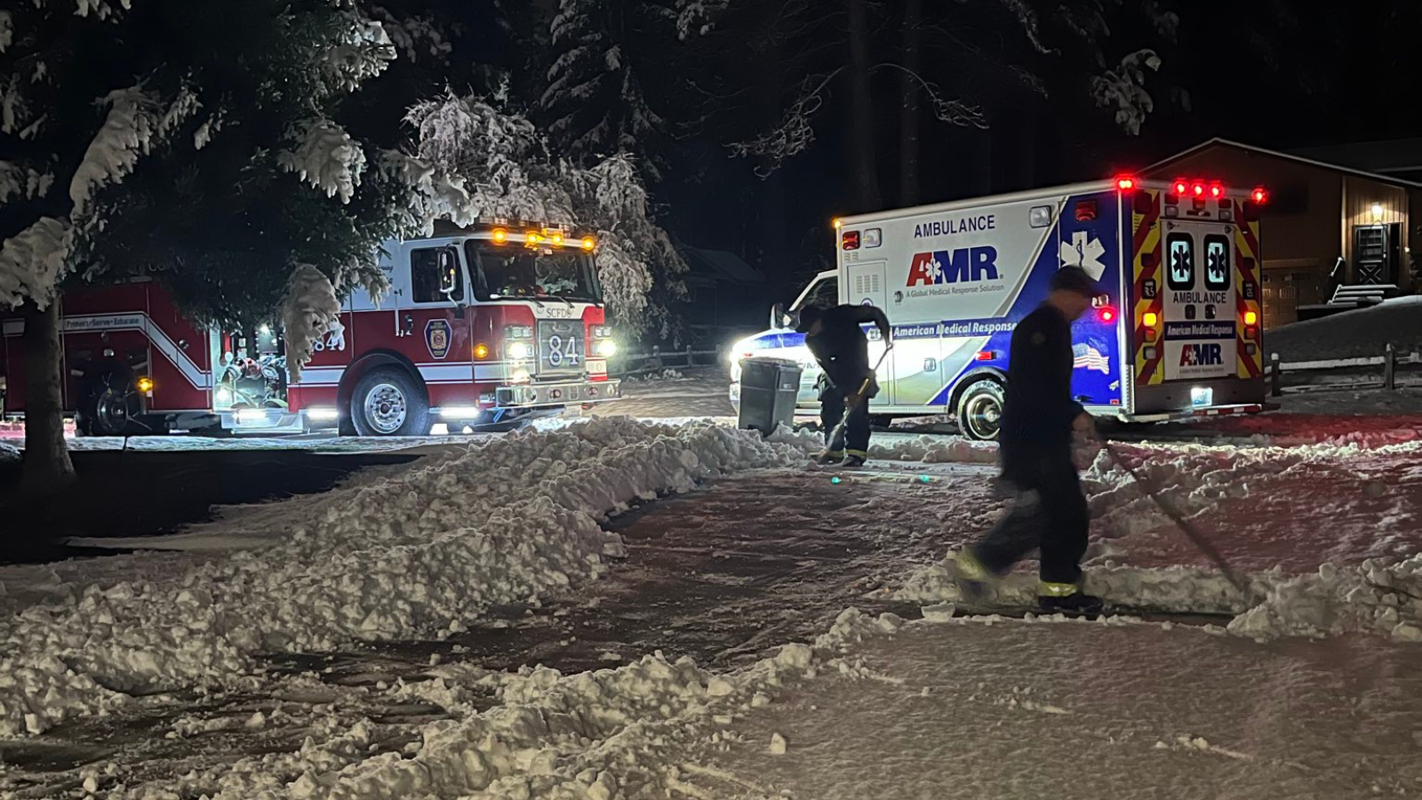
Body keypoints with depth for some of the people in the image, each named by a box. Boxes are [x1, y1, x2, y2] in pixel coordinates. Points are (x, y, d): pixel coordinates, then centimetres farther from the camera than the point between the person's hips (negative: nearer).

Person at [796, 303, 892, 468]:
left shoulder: (841, 315, -25)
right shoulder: (811, 340, -14)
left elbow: (875, 313, -14)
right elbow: (828, 367, -19)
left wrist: (886, 334, -22)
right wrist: (845, 392, -26)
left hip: (858, 370, -4)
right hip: (833, 374, 4)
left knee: (857, 408, -15)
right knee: (829, 409, 0)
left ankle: (856, 453, -18)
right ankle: (833, 451, 11)